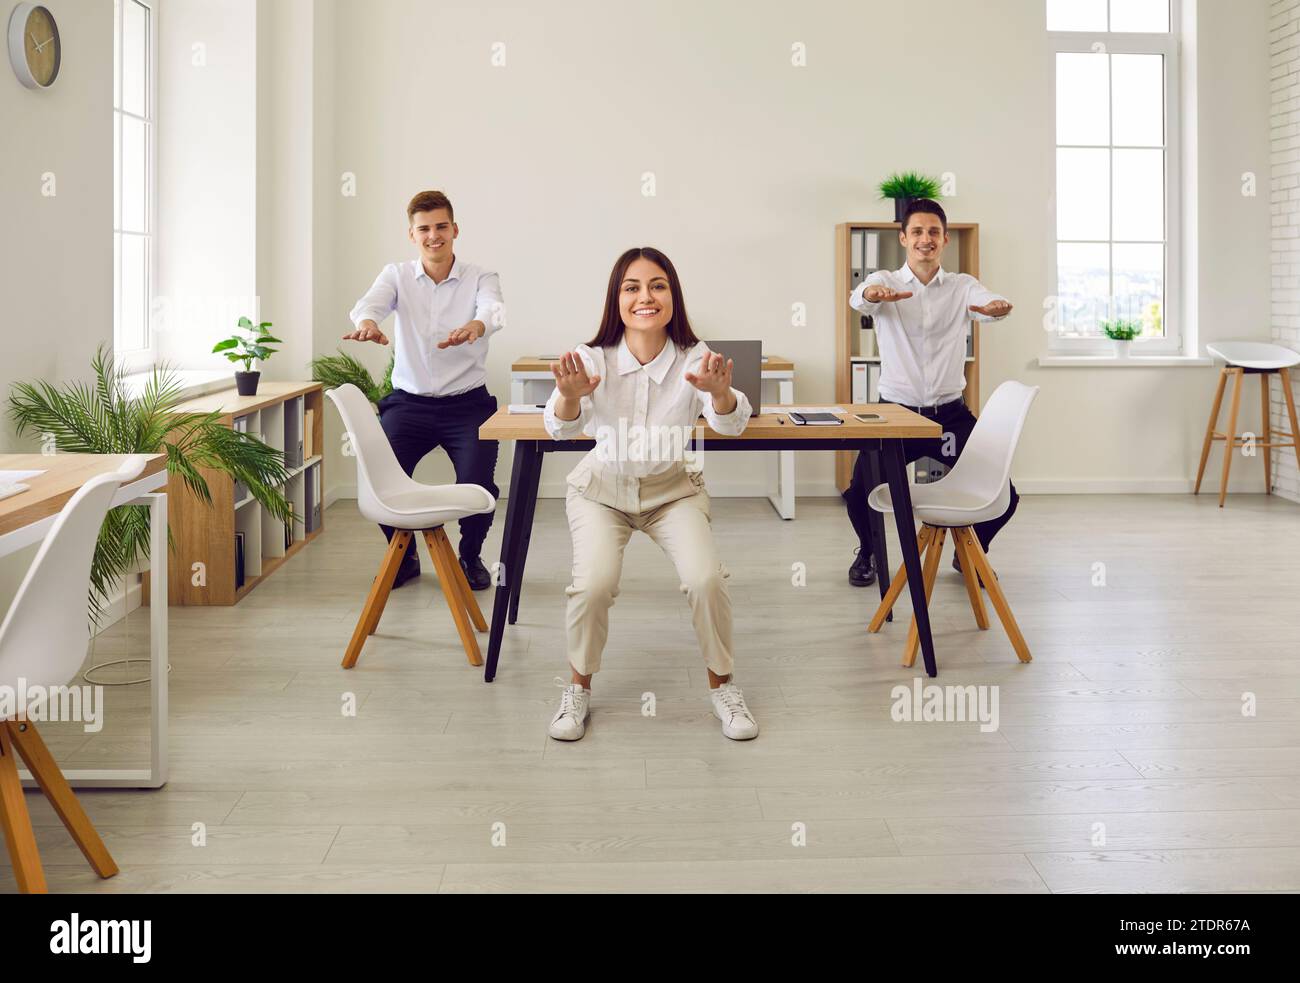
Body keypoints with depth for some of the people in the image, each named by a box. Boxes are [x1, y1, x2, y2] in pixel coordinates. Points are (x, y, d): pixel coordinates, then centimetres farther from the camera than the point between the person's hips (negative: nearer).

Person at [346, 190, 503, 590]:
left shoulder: (480, 278, -1)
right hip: (408, 401, 2)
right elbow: (371, 301, -17)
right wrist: (366, 322, -43)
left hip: (467, 403, -1)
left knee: (477, 485, -20)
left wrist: (475, 326, -48)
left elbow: (494, 310, -23)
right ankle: (404, 556, 14)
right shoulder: (397, 276, 4)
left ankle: (471, 555, 12)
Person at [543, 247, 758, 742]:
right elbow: (561, 428, -32)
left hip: (672, 488, 1)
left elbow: (731, 423, -33)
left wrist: (720, 393, -57)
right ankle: (579, 688, 5)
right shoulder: (594, 359, -19)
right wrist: (570, 396, -56)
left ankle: (721, 684, 6)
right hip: (602, 488, 0)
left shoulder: (694, 359, -18)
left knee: (706, 579, -21)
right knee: (594, 585, -23)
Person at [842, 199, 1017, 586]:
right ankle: (868, 552, 15)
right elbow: (857, 299, -22)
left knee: (1002, 496, -5)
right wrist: (871, 293, -47)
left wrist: (997, 306, -43)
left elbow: (985, 303, -17)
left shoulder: (962, 286, 5)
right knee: (859, 495, -18)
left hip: (951, 413, 2)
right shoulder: (885, 282, 1)